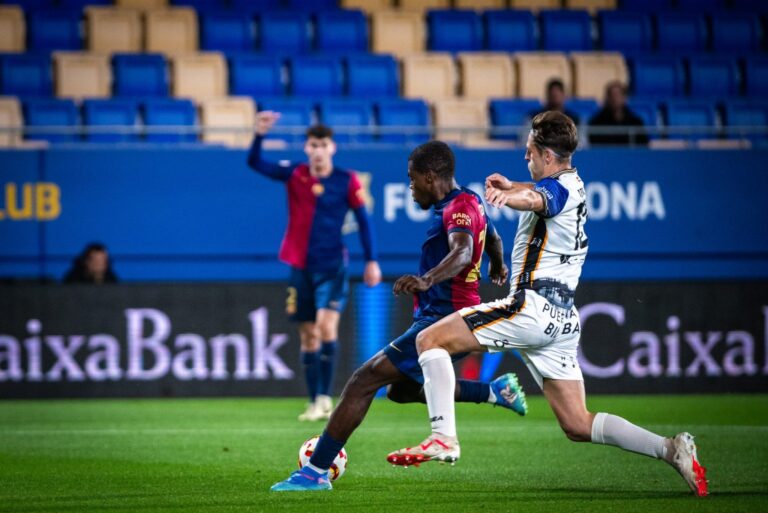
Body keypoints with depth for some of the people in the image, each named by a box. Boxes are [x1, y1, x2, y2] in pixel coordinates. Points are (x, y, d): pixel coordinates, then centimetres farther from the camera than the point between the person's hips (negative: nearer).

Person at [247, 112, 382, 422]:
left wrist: (371, 261, -2)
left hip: (332, 266, -3)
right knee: (308, 335, 6)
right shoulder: (294, 175, 2)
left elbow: (363, 220, 2)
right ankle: (314, 403, 13)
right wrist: (260, 135, -25)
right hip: (301, 266, 3)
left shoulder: (347, 181, -4)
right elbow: (255, 163, -8)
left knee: (326, 325, -19)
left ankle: (325, 398, -17)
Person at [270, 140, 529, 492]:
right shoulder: (470, 203, 15)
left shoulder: (459, 207, -16)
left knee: (364, 380, -14)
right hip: (448, 318, 10)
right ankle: (495, 391, 23)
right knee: (401, 391, 23)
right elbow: (493, 240, 37)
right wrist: (498, 268, 59)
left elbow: (462, 251, -36)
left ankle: (315, 472, -15)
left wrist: (426, 280, -54)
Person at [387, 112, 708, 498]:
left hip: (533, 307, -10)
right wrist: (512, 186, 26)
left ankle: (443, 438, -19)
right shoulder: (573, 185, 18)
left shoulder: (558, 187, -10)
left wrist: (511, 197, -57)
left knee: (430, 340, -6)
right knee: (578, 426, 10)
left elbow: (536, 200, -36)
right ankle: (670, 450, -2)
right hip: (563, 319, 10)